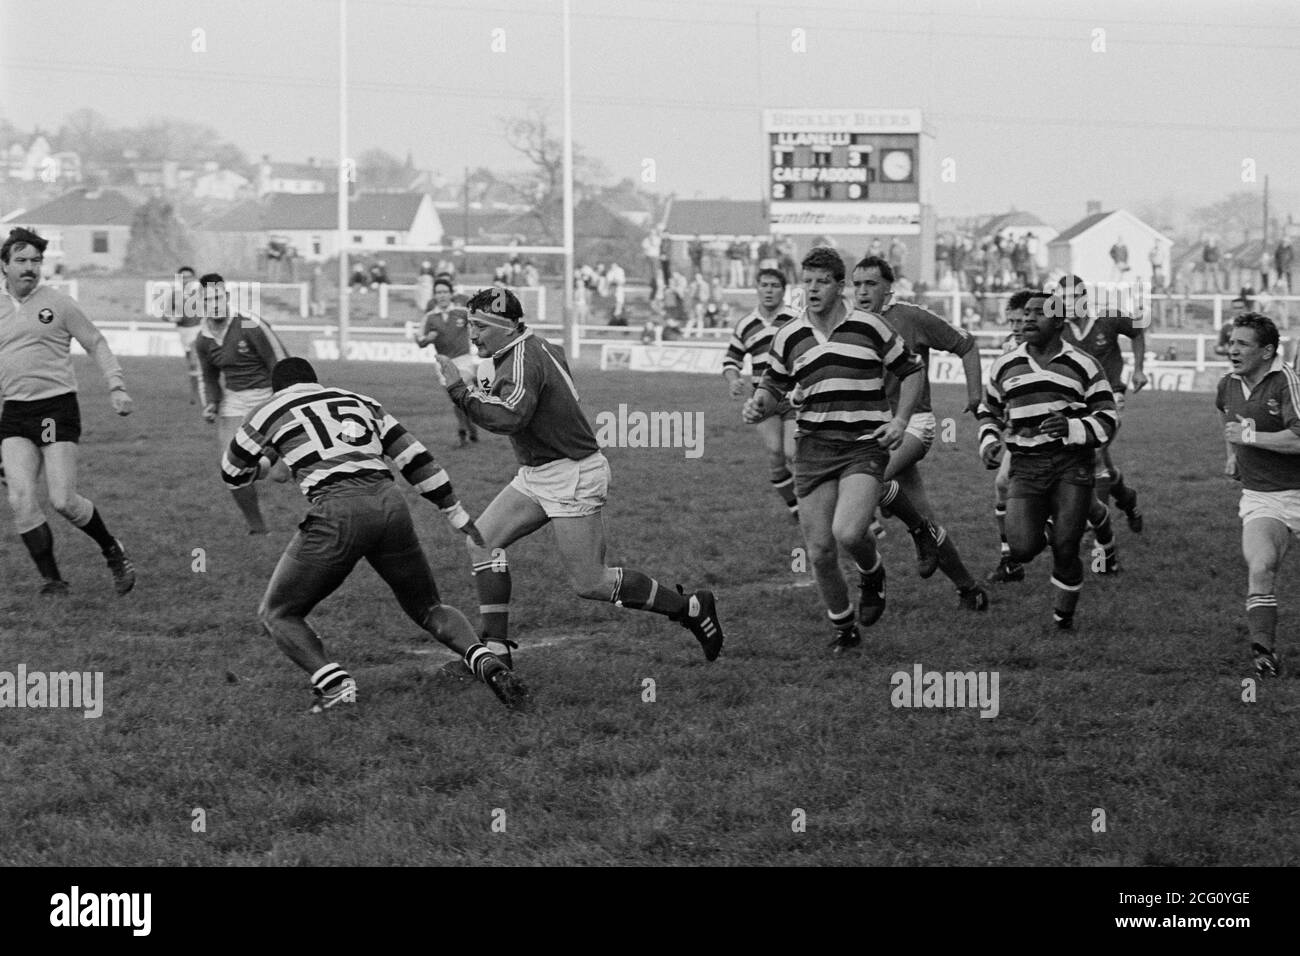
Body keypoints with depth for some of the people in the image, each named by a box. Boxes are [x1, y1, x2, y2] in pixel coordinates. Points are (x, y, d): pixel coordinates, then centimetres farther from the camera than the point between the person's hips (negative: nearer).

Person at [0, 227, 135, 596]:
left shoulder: (58, 304, -1)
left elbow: (96, 344, 4)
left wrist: (117, 387, -7)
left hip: (57, 409, -4)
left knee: (63, 501, -10)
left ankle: (113, 552, 16)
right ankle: (50, 578, -3)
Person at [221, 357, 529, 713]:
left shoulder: (270, 412, 16)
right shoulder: (360, 401, 26)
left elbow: (233, 475, 30)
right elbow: (415, 459, 22)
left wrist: (267, 464, 51)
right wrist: (458, 516, 27)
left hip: (337, 511, -4)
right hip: (389, 503, 4)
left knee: (278, 615, 12)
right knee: (427, 606, 22)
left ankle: (332, 682, -13)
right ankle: (487, 663, -5)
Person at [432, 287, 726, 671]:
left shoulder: (523, 360, -22)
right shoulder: (541, 348, 8)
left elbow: (510, 418, -37)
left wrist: (461, 390, -31)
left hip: (572, 477, -10)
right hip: (537, 476, 10)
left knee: (591, 584, -3)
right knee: (483, 541, 2)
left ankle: (692, 608, 10)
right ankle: (496, 648, 4)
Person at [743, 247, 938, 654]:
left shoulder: (869, 327, 0)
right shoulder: (788, 337, 6)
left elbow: (911, 371, 9)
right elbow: (774, 387, 18)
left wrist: (900, 420, -4)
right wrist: (758, 406, -5)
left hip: (865, 447, -3)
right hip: (813, 448, 3)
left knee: (848, 533, -25)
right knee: (820, 553, -1)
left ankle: (872, 575, 10)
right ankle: (843, 630, 21)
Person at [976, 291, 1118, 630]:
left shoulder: (1083, 366, 3)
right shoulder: (1005, 367, 11)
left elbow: (1107, 419, 1)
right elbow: (989, 411, 26)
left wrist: (1072, 428, -18)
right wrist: (989, 442, 5)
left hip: (1072, 466, -2)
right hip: (1026, 469, 2)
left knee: (1065, 551, -8)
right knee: (1021, 549, -16)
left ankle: (1063, 619, 16)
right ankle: (1045, 535, 21)